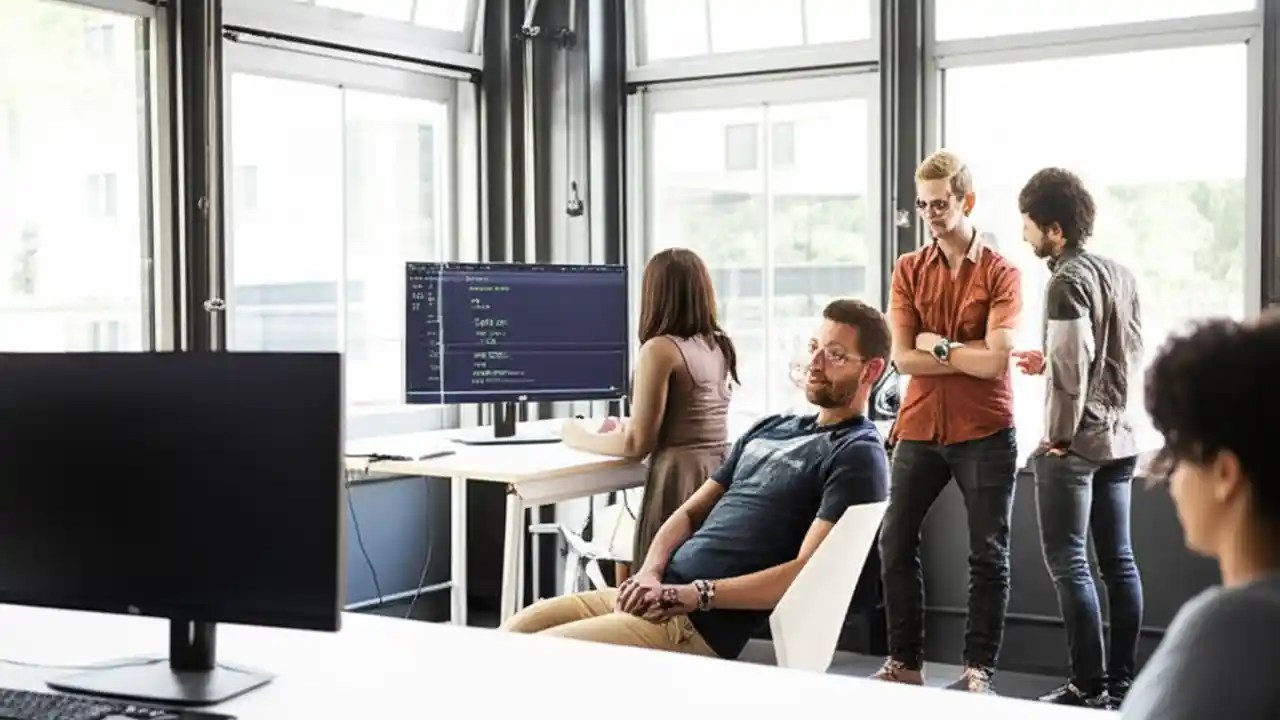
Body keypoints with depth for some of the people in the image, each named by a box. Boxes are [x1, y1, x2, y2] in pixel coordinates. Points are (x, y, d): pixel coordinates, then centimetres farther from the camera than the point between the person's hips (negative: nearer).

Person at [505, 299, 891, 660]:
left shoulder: (857, 455, -7)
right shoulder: (770, 428, 19)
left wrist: (693, 594, -20)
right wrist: (650, 572, -3)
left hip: (704, 623, -9)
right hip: (662, 593, 9)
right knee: (519, 626, 9)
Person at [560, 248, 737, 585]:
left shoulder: (660, 349, -10)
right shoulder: (718, 346, 12)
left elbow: (638, 444, -8)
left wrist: (581, 438, 9)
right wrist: (625, 426, 35)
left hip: (681, 479, -8)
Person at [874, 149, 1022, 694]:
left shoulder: (1001, 273, -4)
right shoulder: (909, 270, 5)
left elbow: (996, 360, -15)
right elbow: (902, 358, -5)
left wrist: (937, 345, -7)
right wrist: (967, 355, -12)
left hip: (985, 433, -3)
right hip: (919, 429, 3)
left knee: (988, 554, 3)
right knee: (895, 544, 6)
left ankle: (978, 670, 12)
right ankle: (904, 663, 18)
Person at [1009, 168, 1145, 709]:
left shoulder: (1068, 280, -14)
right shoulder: (1120, 274, 11)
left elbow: (1072, 363, -20)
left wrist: (1060, 436, -13)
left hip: (1076, 443, -8)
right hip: (1119, 437, 9)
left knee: (1069, 563, -3)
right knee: (1118, 560, 10)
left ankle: (1089, 688, -2)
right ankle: (1123, 681, 16)